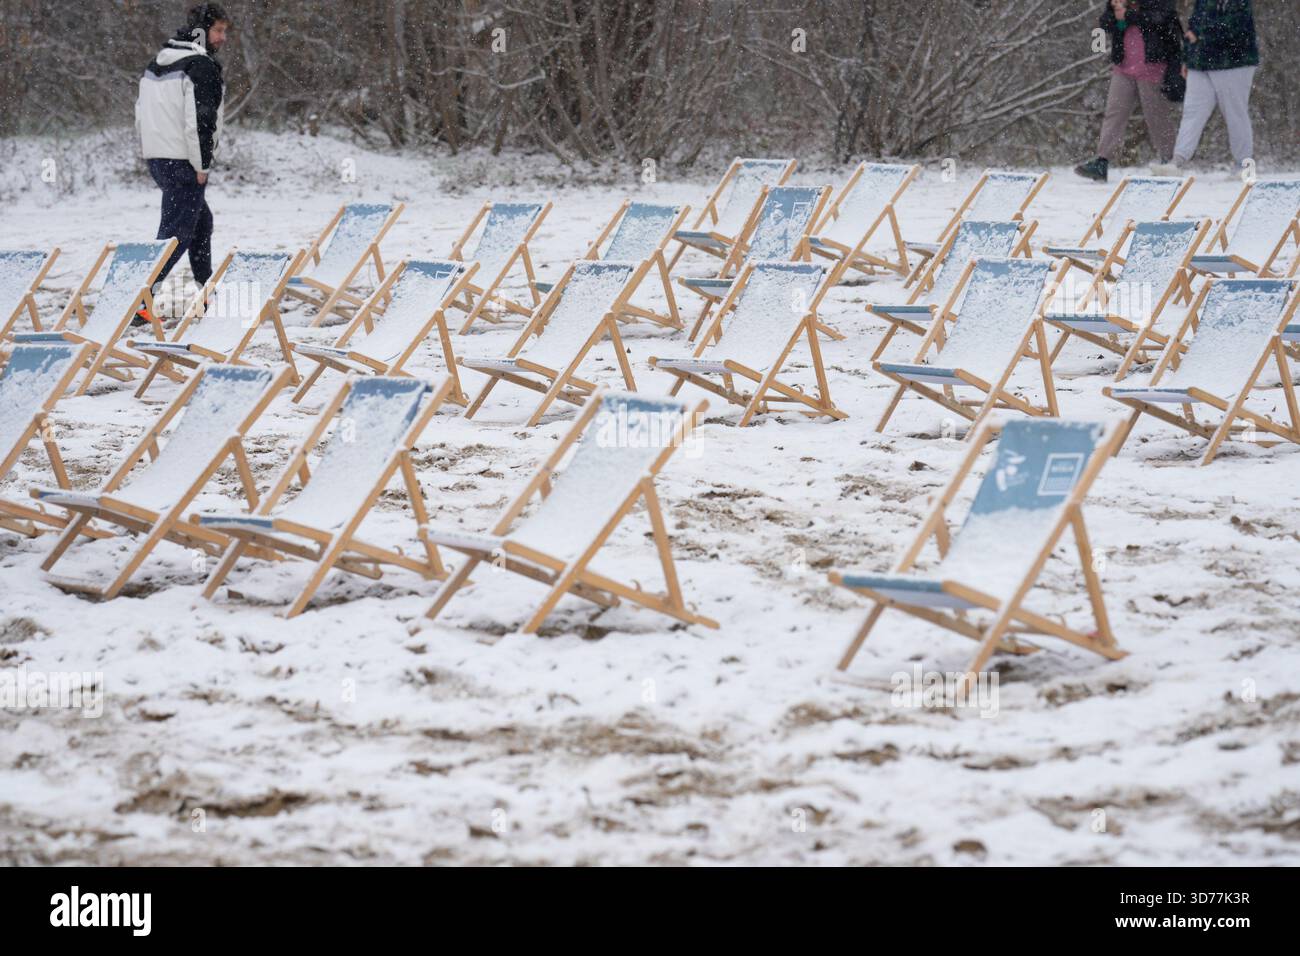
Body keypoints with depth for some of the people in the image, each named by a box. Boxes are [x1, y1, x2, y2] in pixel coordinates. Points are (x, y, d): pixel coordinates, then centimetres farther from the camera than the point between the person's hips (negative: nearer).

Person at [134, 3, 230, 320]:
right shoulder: (201, 65, -13)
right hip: (183, 162, -10)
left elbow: (141, 111, 18)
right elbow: (200, 118, -20)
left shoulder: (157, 64, 15)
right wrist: (202, 165, -14)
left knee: (201, 221, 23)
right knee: (177, 232, -8)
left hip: (155, 157, 10)